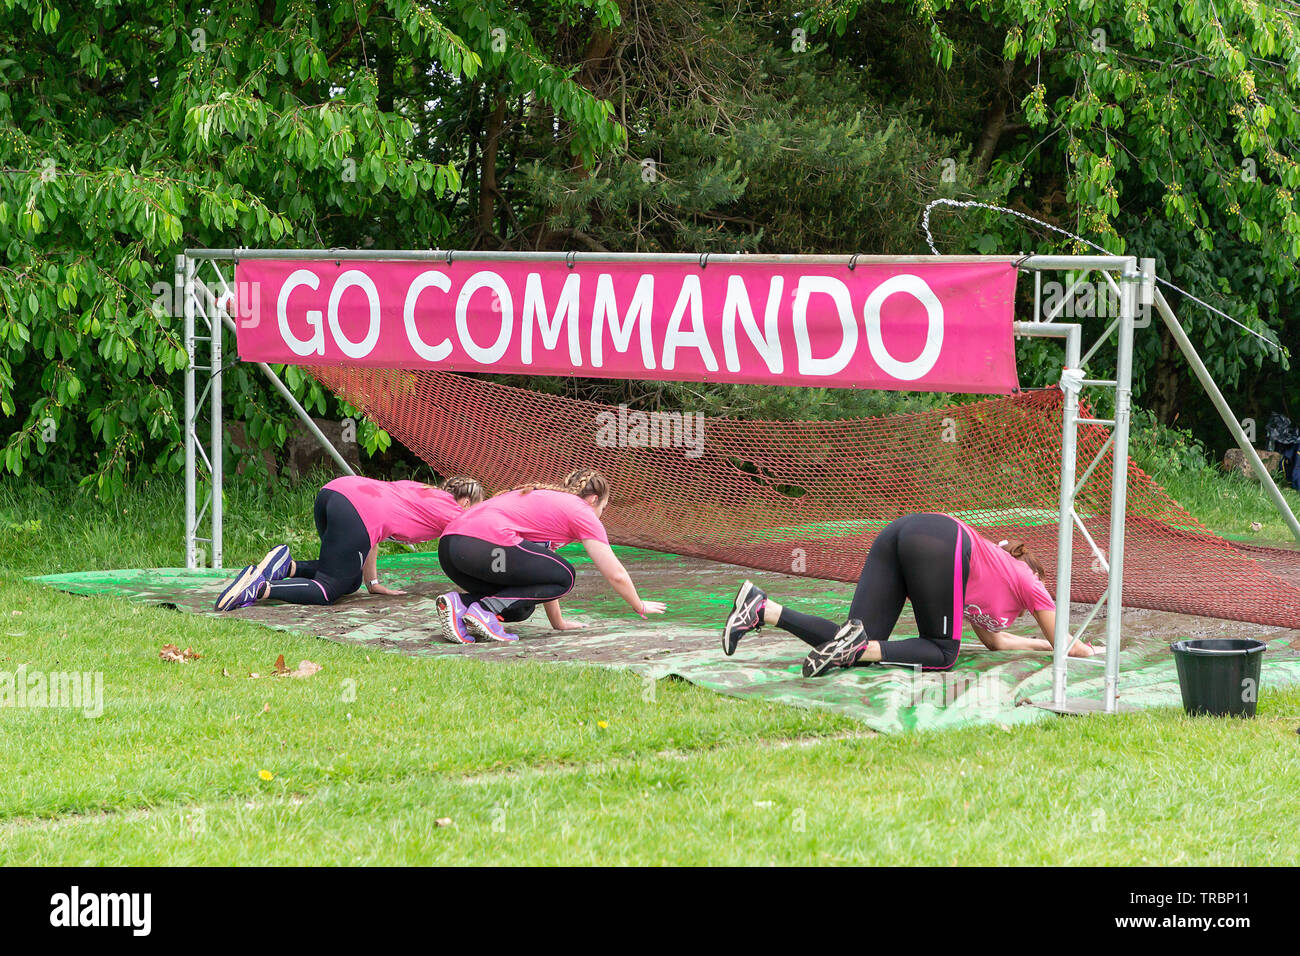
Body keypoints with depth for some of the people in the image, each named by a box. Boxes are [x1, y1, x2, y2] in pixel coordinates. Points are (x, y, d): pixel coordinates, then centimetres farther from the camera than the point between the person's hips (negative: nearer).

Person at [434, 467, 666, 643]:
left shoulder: (544, 497, 34)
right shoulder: (581, 511, 11)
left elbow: (542, 572, 40)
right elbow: (616, 575, 15)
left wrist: (558, 623, 44)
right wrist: (640, 607, 32)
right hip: (487, 543, -9)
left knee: (521, 607, 22)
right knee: (564, 577, 6)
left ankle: (460, 602, 0)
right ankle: (486, 609, -9)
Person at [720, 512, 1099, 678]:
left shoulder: (993, 565, 45)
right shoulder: (1027, 580, 28)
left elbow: (993, 640, 55)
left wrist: (1040, 644, 64)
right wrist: (1085, 650, 58)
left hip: (898, 535, 7)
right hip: (936, 543, -7)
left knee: (860, 646, -5)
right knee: (943, 651, 0)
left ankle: (763, 608, -23)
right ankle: (860, 646, -27)